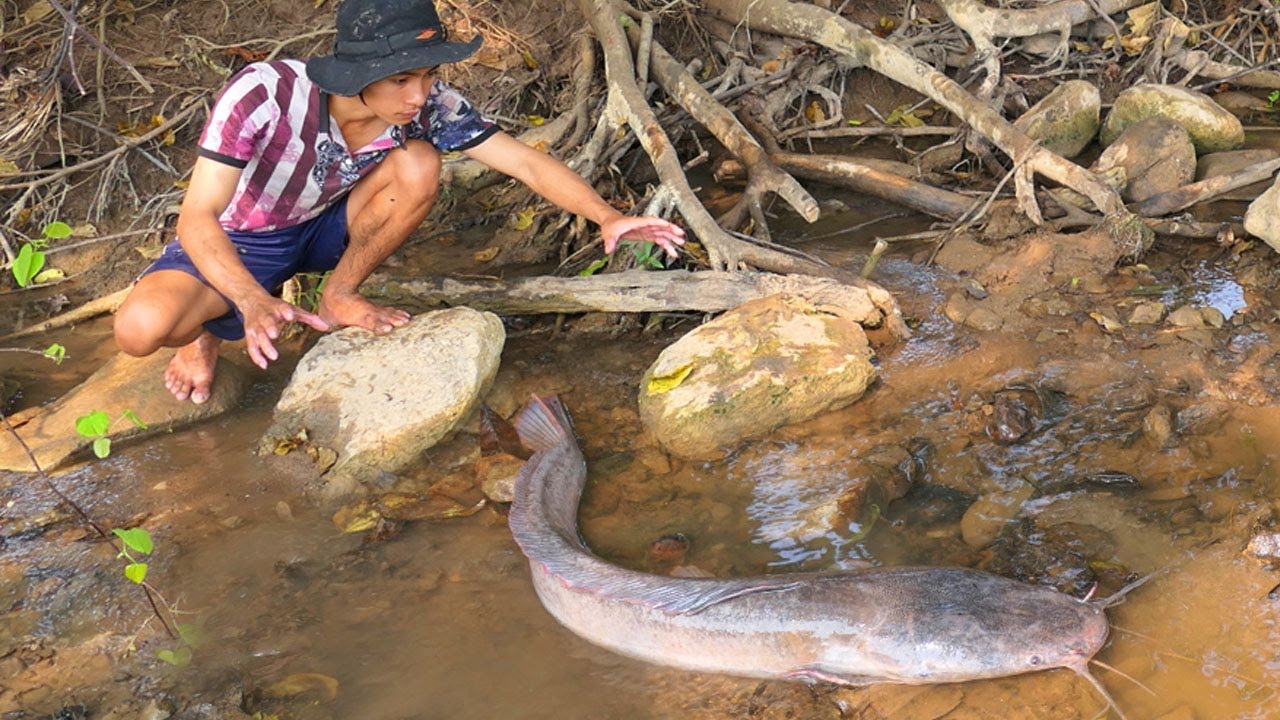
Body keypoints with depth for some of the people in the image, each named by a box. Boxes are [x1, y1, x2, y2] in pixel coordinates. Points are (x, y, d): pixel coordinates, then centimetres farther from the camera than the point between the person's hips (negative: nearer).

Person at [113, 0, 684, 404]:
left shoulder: (428, 104, -25)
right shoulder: (262, 95, -36)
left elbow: (527, 162, -24)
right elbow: (196, 218, -37)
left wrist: (606, 217, -41)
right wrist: (255, 302, -55)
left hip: (322, 229, 4)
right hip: (235, 243, -4)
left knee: (420, 165, -26)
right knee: (140, 329, -34)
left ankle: (338, 298, -3)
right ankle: (206, 331, 5)